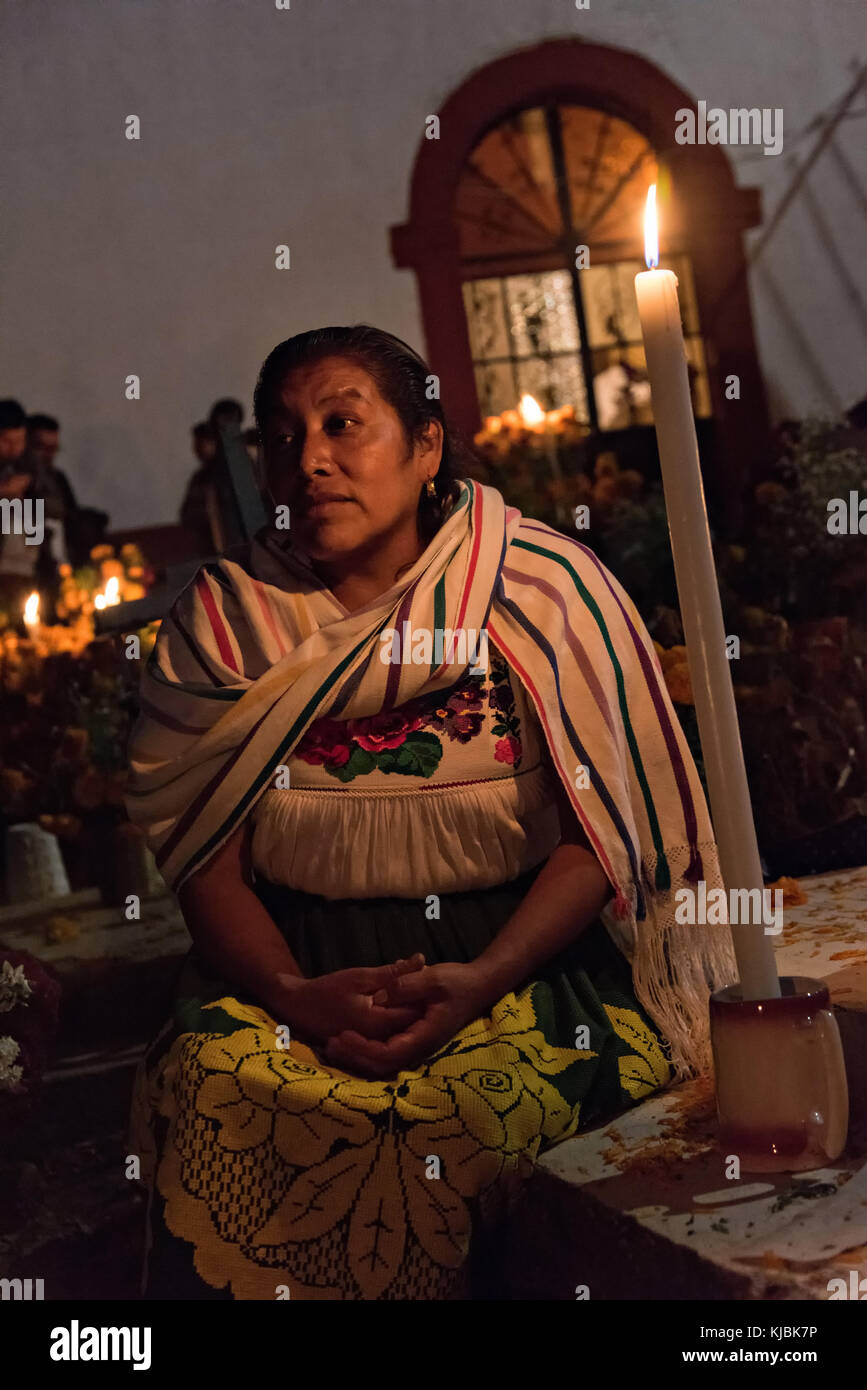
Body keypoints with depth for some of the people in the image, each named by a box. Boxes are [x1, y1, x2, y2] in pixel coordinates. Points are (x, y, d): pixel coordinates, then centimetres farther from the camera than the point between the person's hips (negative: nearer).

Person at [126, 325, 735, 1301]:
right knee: (218, 1081, -27)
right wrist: (293, 995, -19)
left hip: (520, 957, -1)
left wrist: (478, 983, -20)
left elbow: (602, 833, -5)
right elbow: (207, 858, 0)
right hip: (298, 971, 2)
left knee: (462, 1102, -31)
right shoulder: (224, 614, 5)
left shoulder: (545, 588, -1)